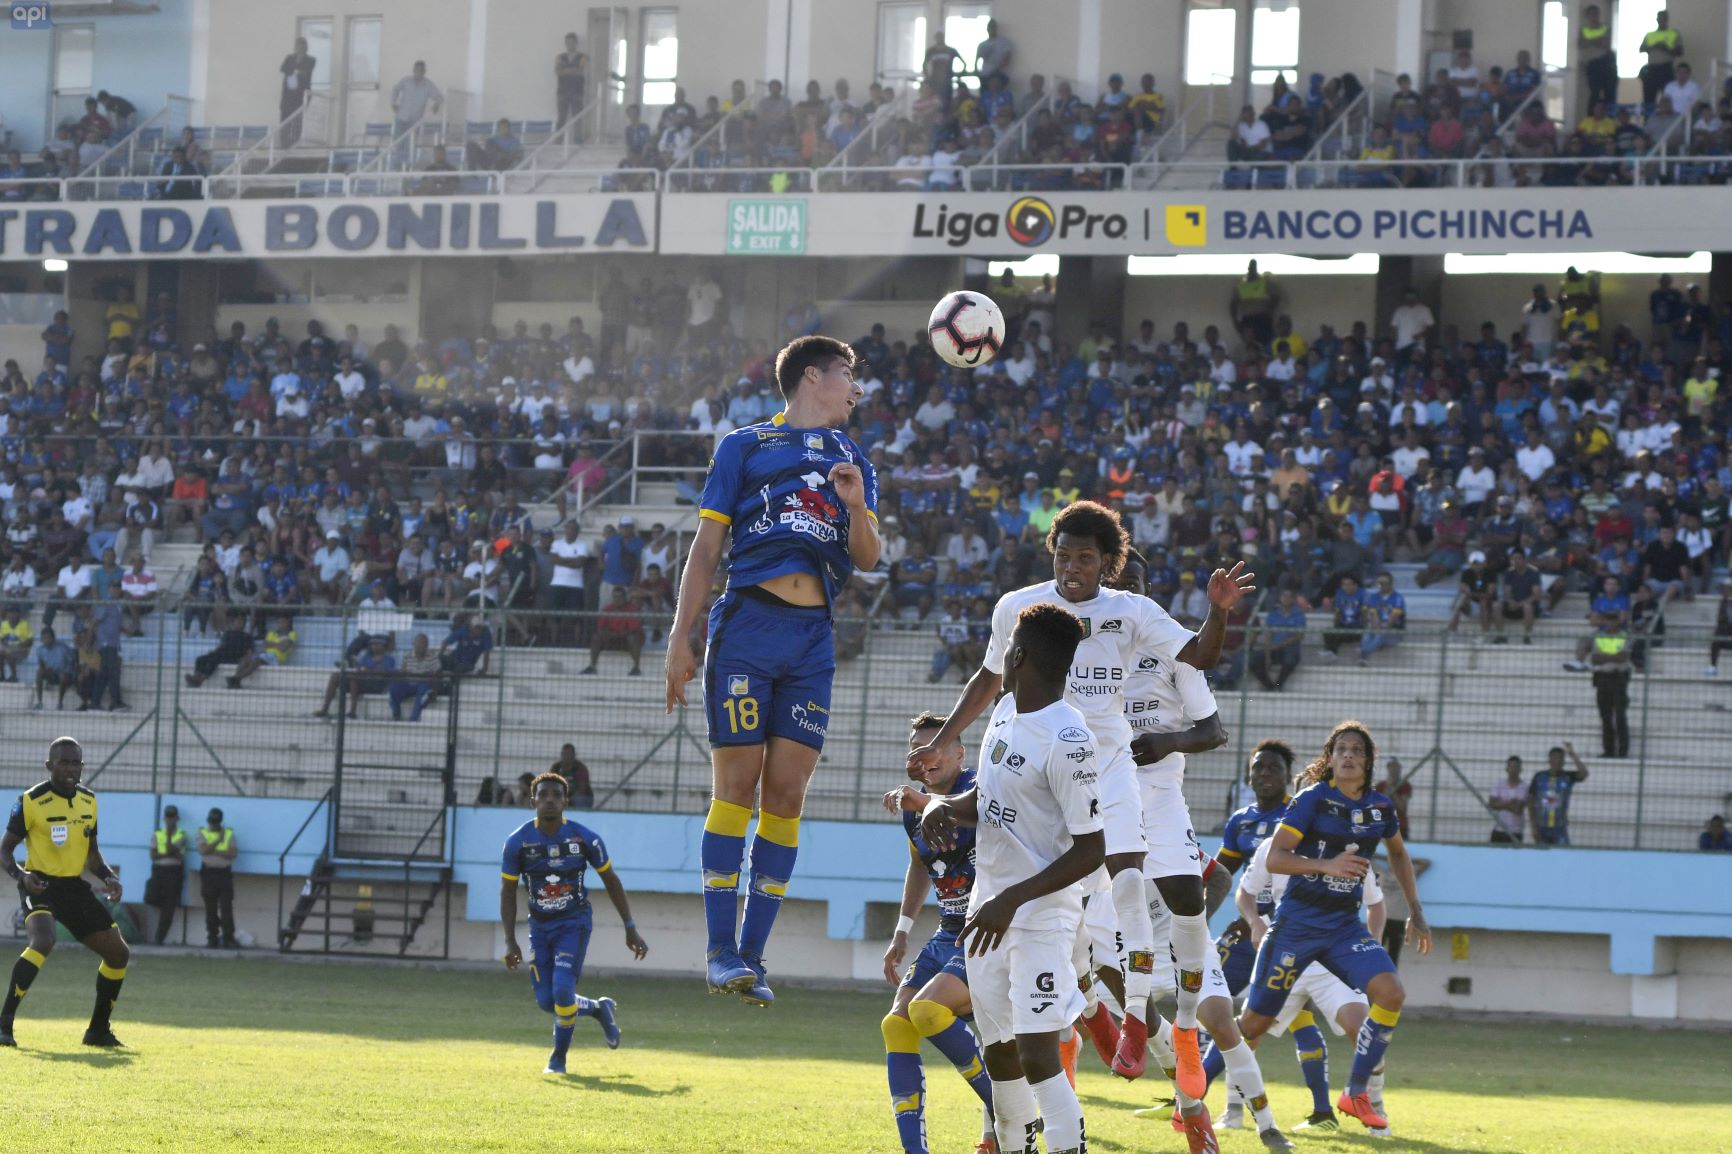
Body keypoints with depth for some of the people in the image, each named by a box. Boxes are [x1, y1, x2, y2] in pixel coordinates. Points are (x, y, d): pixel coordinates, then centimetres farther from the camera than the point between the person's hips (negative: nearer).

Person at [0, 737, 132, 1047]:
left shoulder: (89, 801, 8)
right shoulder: (30, 801, -10)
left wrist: (109, 876, 1)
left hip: (75, 886, 7)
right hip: (41, 885, -7)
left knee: (118, 953, 5)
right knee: (43, 942, -34)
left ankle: (98, 1030, 22)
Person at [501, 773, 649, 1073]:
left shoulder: (585, 839, -11)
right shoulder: (518, 842, -9)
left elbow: (611, 881, 2)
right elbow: (508, 893, 0)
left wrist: (631, 929, 3)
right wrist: (510, 942, -8)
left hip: (574, 923, -2)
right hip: (540, 925, 2)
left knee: (562, 990, -18)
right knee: (546, 1001, -2)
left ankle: (559, 1057, 4)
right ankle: (598, 1009, 29)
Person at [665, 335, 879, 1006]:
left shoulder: (853, 462, 21)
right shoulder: (745, 445, 11)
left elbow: (867, 558, 14)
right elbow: (706, 546, 7)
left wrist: (858, 507, -7)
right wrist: (680, 638, -1)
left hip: (812, 638, 3)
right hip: (746, 624, -3)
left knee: (786, 795, -3)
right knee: (737, 786, -8)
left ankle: (752, 953, 0)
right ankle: (721, 950, -6)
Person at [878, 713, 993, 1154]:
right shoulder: (914, 809, 9)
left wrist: (926, 800, -57)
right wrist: (901, 932, 25)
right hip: (949, 936, 9)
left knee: (928, 1009, -25)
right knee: (897, 1024, -4)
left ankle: (1003, 1113, -8)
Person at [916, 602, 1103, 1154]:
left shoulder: (1067, 740, -22)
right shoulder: (1007, 710, 6)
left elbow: (1091, 850, -20)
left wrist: (1013, 900, -25)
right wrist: (942, 806, -3)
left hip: (1041, 914, -9)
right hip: (990, 907, 9)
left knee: (1037, 1056, -16)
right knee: (1000, 1054, 13)